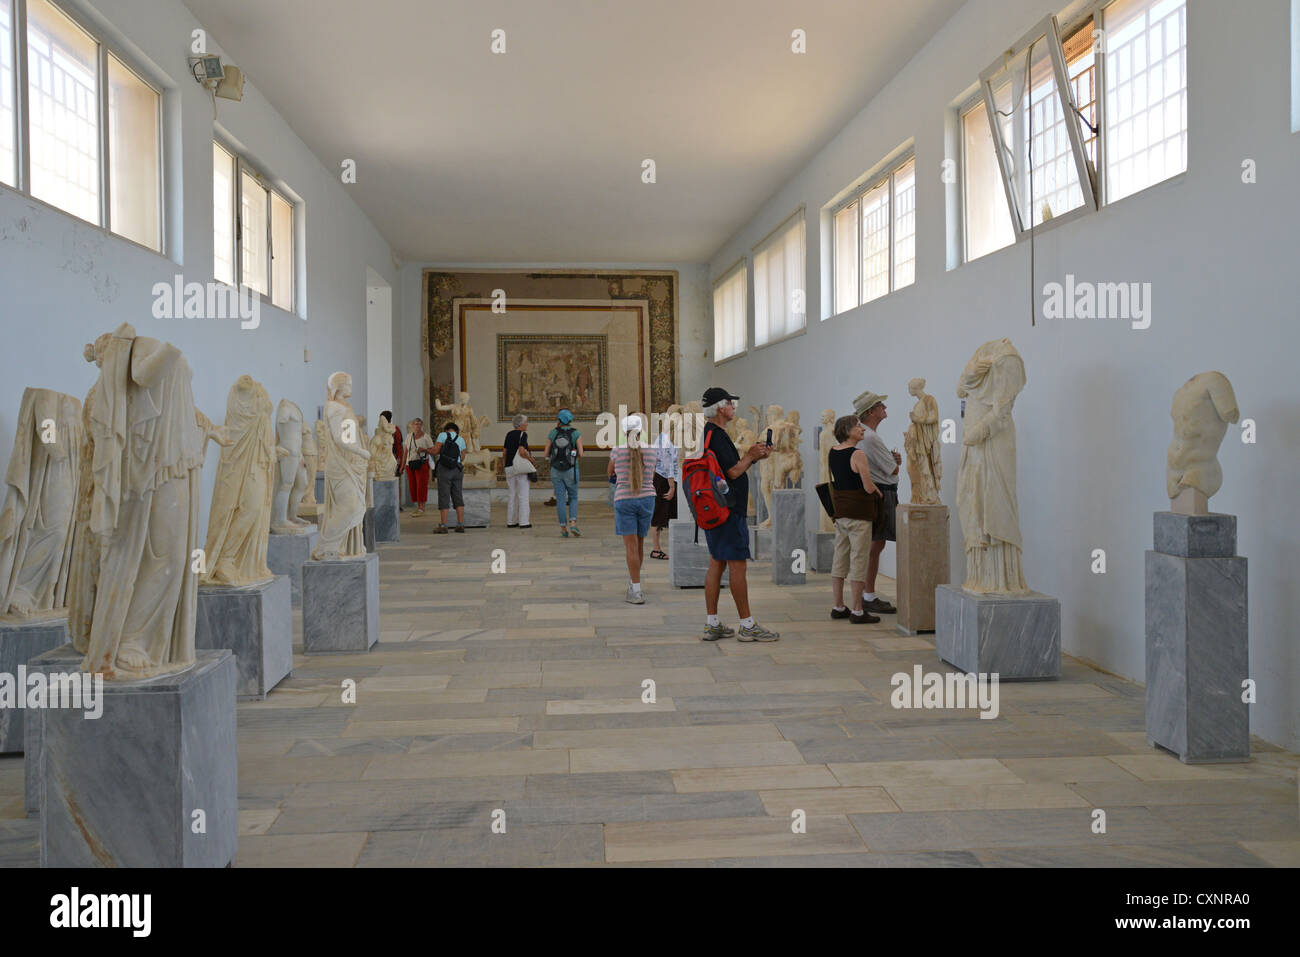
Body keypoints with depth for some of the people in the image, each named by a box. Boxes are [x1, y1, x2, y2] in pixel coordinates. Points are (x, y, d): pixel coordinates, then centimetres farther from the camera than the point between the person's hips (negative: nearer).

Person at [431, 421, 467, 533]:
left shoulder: (443, 435, -3)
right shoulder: (461, 440, 8)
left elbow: (435, 451, -10)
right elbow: (462, 458, 12)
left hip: (444, 469, -4)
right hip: (457, 469, 4)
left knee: (444, 497, -2)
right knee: (458, 497, 8)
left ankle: (443, 527, -3)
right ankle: (460, 525, 6)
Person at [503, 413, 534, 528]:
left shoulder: (509, 434, 12)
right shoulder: (523, 434, -9)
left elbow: (505, 452, 14)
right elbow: (522, 451, -21)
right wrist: (532, 460, -8)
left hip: (509, 467, 7)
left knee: (512, 495, 12)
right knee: (523, 495, -1)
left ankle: (510, 521, 13)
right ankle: (523, 522, -2)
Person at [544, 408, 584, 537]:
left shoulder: (552, 433, -1)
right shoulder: (576, 434, -5)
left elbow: (546, 454, 2)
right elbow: (581, 453, -10)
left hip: (556, 470, 1)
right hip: (571, 470, -1)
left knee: (560, 500, 6)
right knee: (573, 498, 13)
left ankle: (563, 529, 5)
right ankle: (573, 523, -7)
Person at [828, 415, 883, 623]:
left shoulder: (831, 452, 8)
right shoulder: (858, 455, -15)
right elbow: (868, 488, -15)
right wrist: (876, 488, 4)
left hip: (839, 510, 8)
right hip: (858, 512, -8)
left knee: (839, 559, 12)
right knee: (858, 561, -2)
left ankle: (837, 607, 19)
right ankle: (857, 612, 1)